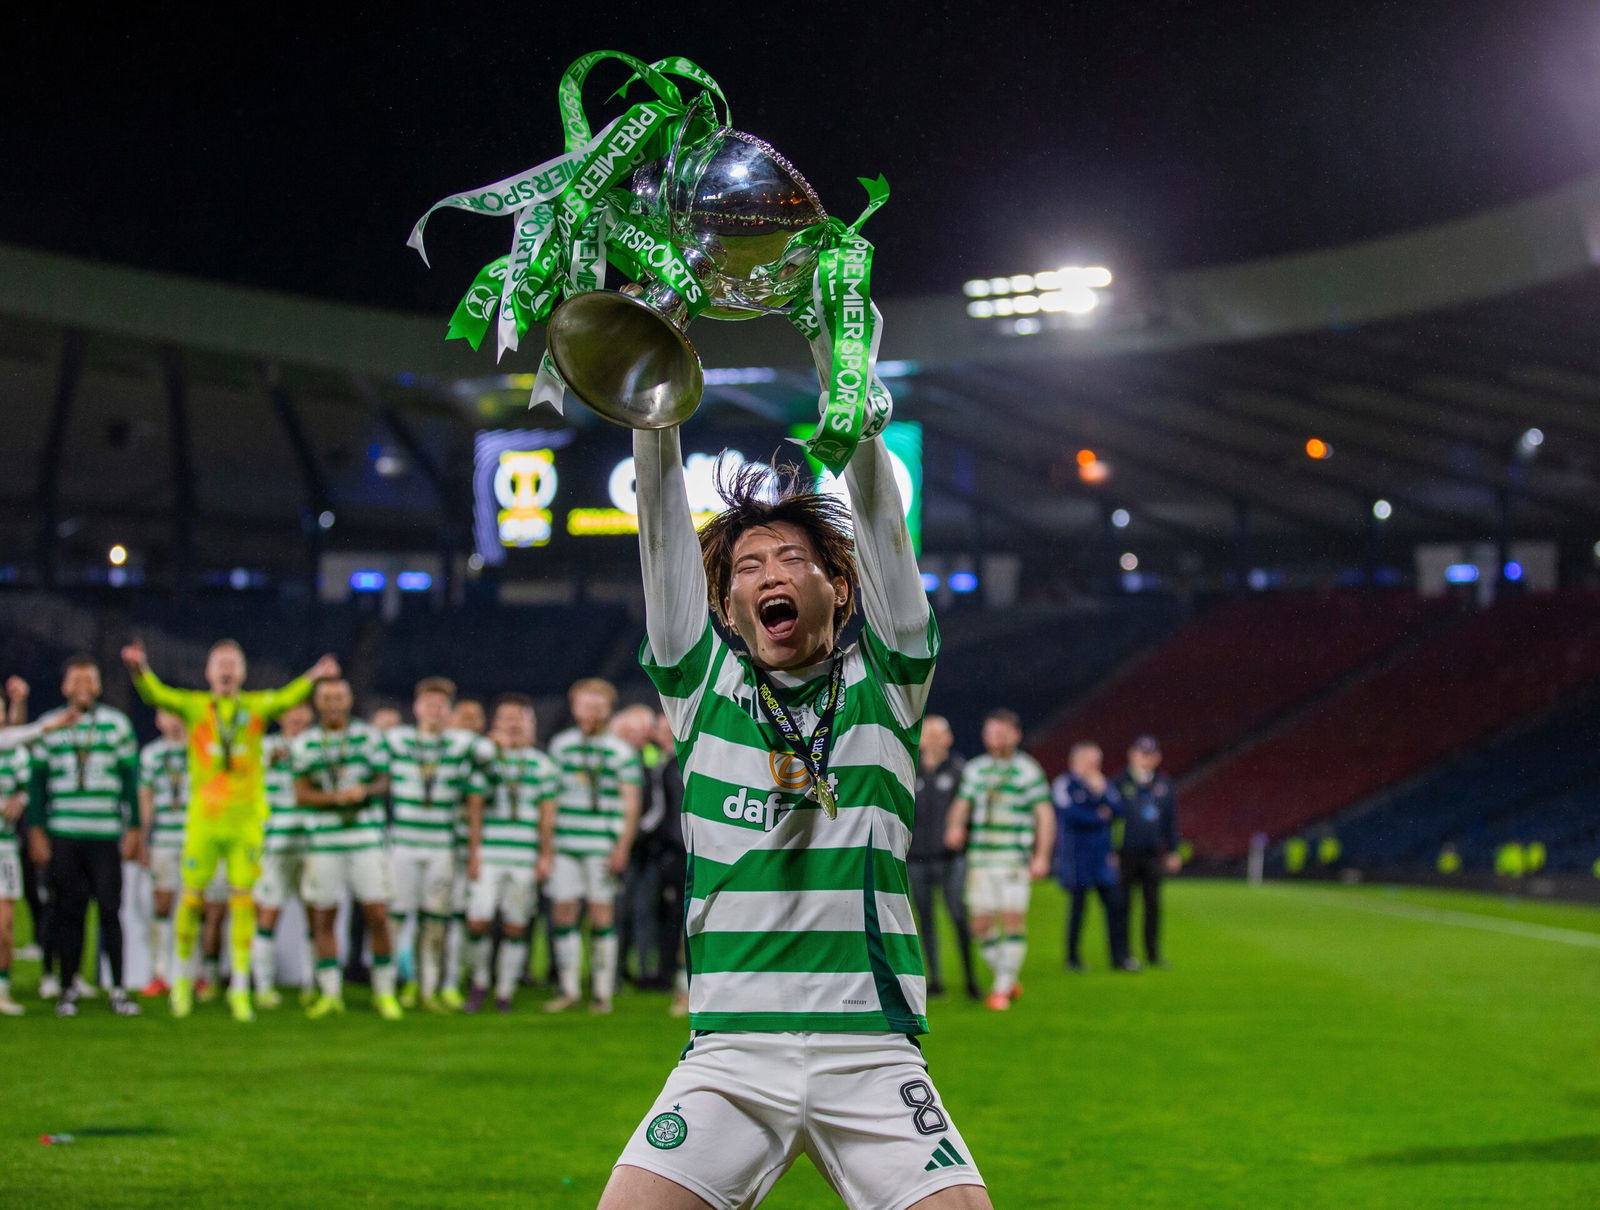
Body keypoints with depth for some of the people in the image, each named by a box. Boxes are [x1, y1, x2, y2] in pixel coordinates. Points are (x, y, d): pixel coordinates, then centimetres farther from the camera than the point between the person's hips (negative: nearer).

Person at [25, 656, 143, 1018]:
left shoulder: (116, 723, 7)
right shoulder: (48, 726, 9)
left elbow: (130, 778, 8)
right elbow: (38, 780, 10)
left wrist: (133, 829, 3)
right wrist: (37, 831, 4)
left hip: (106, 837, -1)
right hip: (62, 835, 1)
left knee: (110, 910, -4)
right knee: (67, 912, 2)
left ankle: (118, 989, 2)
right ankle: (69, 989, 10)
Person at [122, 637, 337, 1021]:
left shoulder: (256, 706, 5)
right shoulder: (194, 706, 4)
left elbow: (286, 698, -12)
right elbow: (157, 695, -9)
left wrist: (313, 678, -32)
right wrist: (140, 669, -30)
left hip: (246, 820, 0)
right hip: (203, 820, 0)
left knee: (243, 901, 0)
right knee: (192, 899, 5)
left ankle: (240, 989, 7)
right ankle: (183, 978, 25)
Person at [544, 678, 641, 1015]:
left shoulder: (622, 752, 2)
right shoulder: (560, 745, 12)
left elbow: (631, 804, 0)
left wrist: (622, 847, -9)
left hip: (602, 845, -3)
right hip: (563, 843, 3)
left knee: (601, 914, -2)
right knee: (563, 913, 2)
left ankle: (603, 992, 5)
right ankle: (568, 989, 12)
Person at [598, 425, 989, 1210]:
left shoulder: (884, 684, 10)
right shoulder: (704, 687, 11)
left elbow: (876, 512, 0)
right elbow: (662, 517, 4)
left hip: (872, 1051, 0)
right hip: (730, 1053, 0)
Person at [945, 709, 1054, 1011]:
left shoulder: (1028, 770, 0)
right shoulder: (975, 769, 13)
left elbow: (1045, 815, -3)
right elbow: (962, 803, 14)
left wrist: (1041, 856, -11)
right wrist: (955, 827, -9)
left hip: (1015, 859, -4)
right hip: (980, 858, 4)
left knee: (1013, 920, -8)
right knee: (981, 924, 3)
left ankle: (1003, 988, 2)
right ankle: (1009, 979, 21)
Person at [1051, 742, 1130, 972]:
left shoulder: (1103, 784, 14)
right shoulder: (1064, 785, -5)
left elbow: (1118, 810, 5)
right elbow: (1070, 815, -18)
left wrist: (1100, 791, -8)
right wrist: (1100, 818, -5)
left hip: (1102, 856, 5)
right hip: (1076, 856, -5)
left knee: (1114, 904, 0)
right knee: (1078, 905, 0)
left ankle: (1118, 957, 4)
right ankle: (1072, 957, 11)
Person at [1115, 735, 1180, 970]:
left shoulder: (1163, 784, 9)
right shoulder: (1120, 783, -1)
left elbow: (1171, 819, 13)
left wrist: (1173, 851, 9)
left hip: (1153, 854, 3)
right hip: (1126, 852, -3)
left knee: (1153, 903, 4)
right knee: (1124, 904, 0)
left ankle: (1153, 953, 10)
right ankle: (1124, 952, 5)